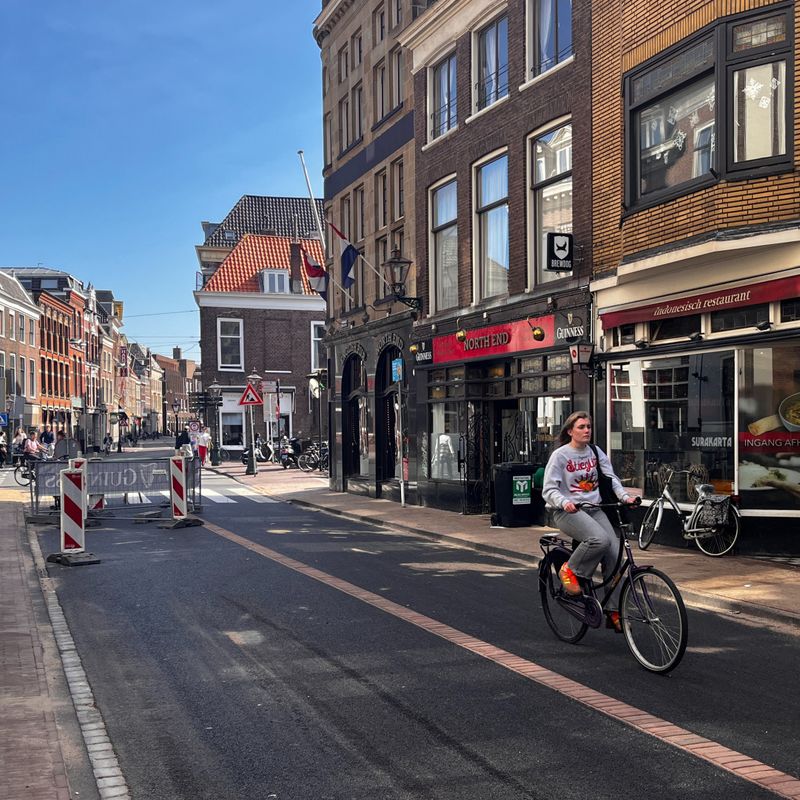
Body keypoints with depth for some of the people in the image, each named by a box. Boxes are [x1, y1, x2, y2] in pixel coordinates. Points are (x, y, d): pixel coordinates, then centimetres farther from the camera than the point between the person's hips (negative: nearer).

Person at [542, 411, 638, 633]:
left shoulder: (596, 453, 12)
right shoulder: (560, 455, -3)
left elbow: (611, 478, 5)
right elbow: (549, 490, -8)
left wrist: (624, 496, -14)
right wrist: (564, 502, -27)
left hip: (594, 509, 5)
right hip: (568, 511, -5)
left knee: (615, 553, -12)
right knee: (600, 539, -32)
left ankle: (613, 612, -3)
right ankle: (570, 571, -6)